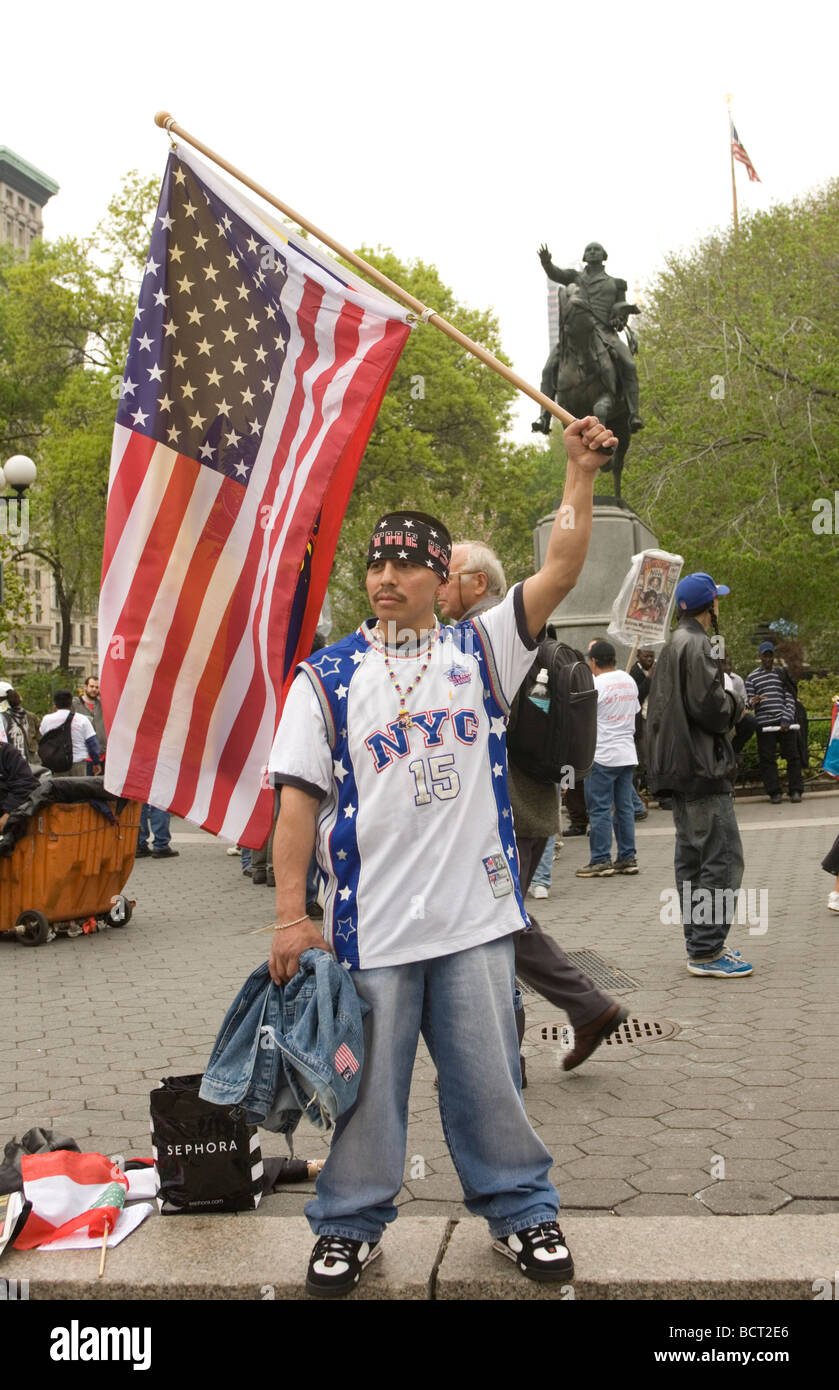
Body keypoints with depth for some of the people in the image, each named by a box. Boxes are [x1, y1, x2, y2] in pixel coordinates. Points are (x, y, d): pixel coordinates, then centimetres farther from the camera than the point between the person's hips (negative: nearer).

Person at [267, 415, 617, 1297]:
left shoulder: (480, 651, 6)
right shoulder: (328, 678, 1)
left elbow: (559, 573, -4)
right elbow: (299, 797, -2)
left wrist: (579, 474, -12)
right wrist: (290, 915, -7)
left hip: (475, 918, 1)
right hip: (371, 924, -1)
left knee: (489, 1077, 13)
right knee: (367, 1083, 10)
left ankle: (519, 1208, 31)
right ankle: (351, 1223, 29)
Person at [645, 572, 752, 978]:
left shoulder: (672, 645, 17)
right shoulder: (695, 645, -14)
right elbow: (709, 705, -22)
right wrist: (733, 700, -1)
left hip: (679, 769, 11)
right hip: (701, 767, -11)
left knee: (692, 859, 13)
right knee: (722, 858, -8)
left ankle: (699, 944, 20)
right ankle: (707, 951, -7)